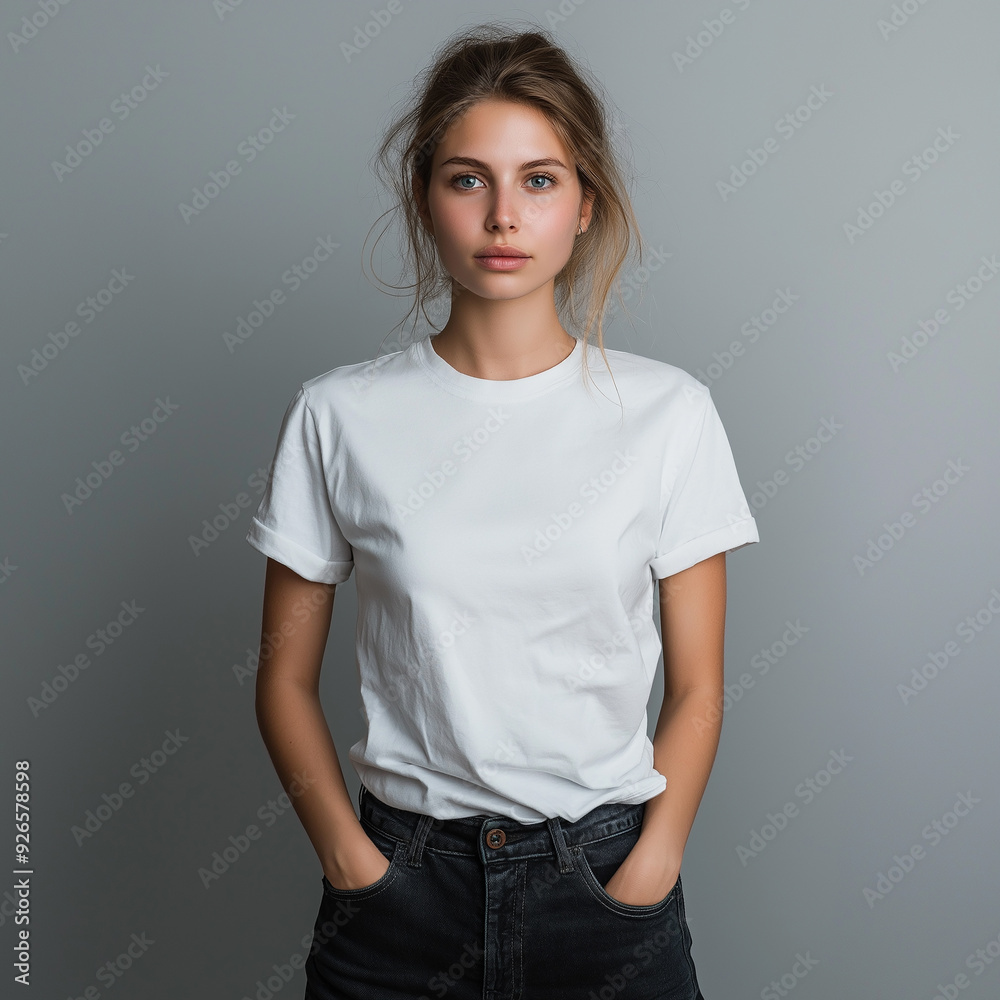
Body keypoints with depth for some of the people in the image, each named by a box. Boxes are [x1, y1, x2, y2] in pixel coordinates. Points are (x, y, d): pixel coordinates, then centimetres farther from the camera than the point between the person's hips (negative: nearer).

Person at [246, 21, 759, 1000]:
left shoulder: (668, 412, -5)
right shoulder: (339, 417, -5)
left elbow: (696, 689, -1)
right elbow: (286, 680, 0)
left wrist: (646, 870, -10)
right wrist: (354, 863, -9)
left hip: (605, 872, 0)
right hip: (402, 873, 0)